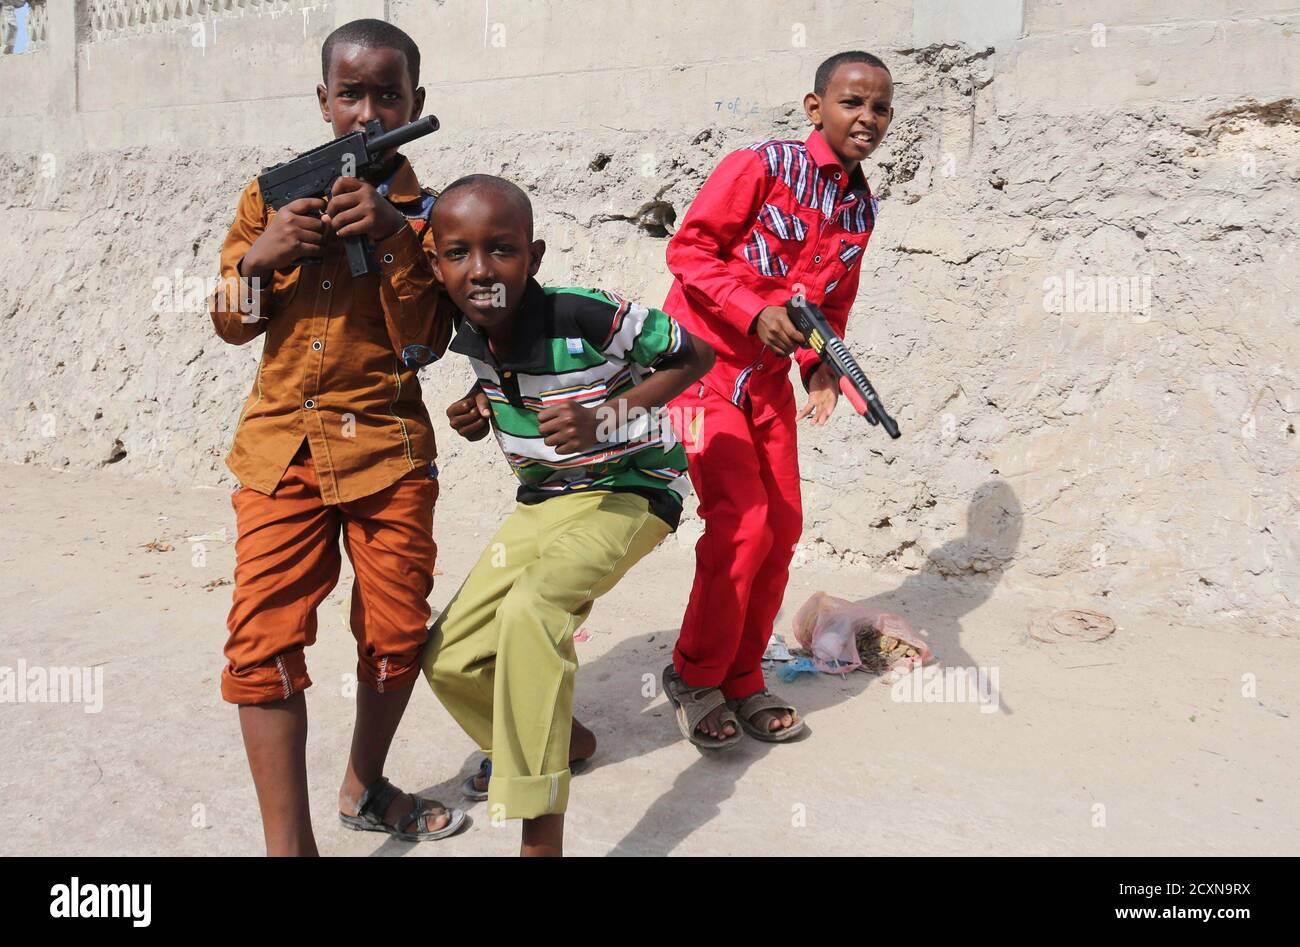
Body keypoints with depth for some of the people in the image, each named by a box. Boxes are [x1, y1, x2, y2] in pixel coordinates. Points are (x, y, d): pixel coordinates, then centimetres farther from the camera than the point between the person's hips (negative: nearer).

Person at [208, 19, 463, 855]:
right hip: (283, 444, 0)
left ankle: (365, 787, 32)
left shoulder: (426, 213, 3)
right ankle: (289, 842, 2)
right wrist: (258, 258, -12)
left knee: (397, 633, 7)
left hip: (388, 448, 0)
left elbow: (424, 343, -7)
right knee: (266, 638, -10)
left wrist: (395, 239, -18)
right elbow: (233, 324, 7)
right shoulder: (272, 195, 6)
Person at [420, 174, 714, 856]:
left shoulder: (587, 317, -25)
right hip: (544, 498, 7)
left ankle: (540, 834, -28)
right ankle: (551, 740, 34)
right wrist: (478, 412, -5)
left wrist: (609, 417, -23)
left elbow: (695, 355, -12)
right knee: (450, 661, 5)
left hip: (629, 488, -7)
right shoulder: (470, 335, -6)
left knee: (531, 605, -36)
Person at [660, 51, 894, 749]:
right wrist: (756, 312, -25)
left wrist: (821, 363, -3)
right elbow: (688, 249, -14)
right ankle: (694, 677, 8)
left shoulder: (859, 208, 7)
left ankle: (742, 680, 23)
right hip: (702, 364, -7)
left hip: (768, 378, 7)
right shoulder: (761, 167, -14)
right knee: (742, 526, -15)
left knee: (782, 530, 6)